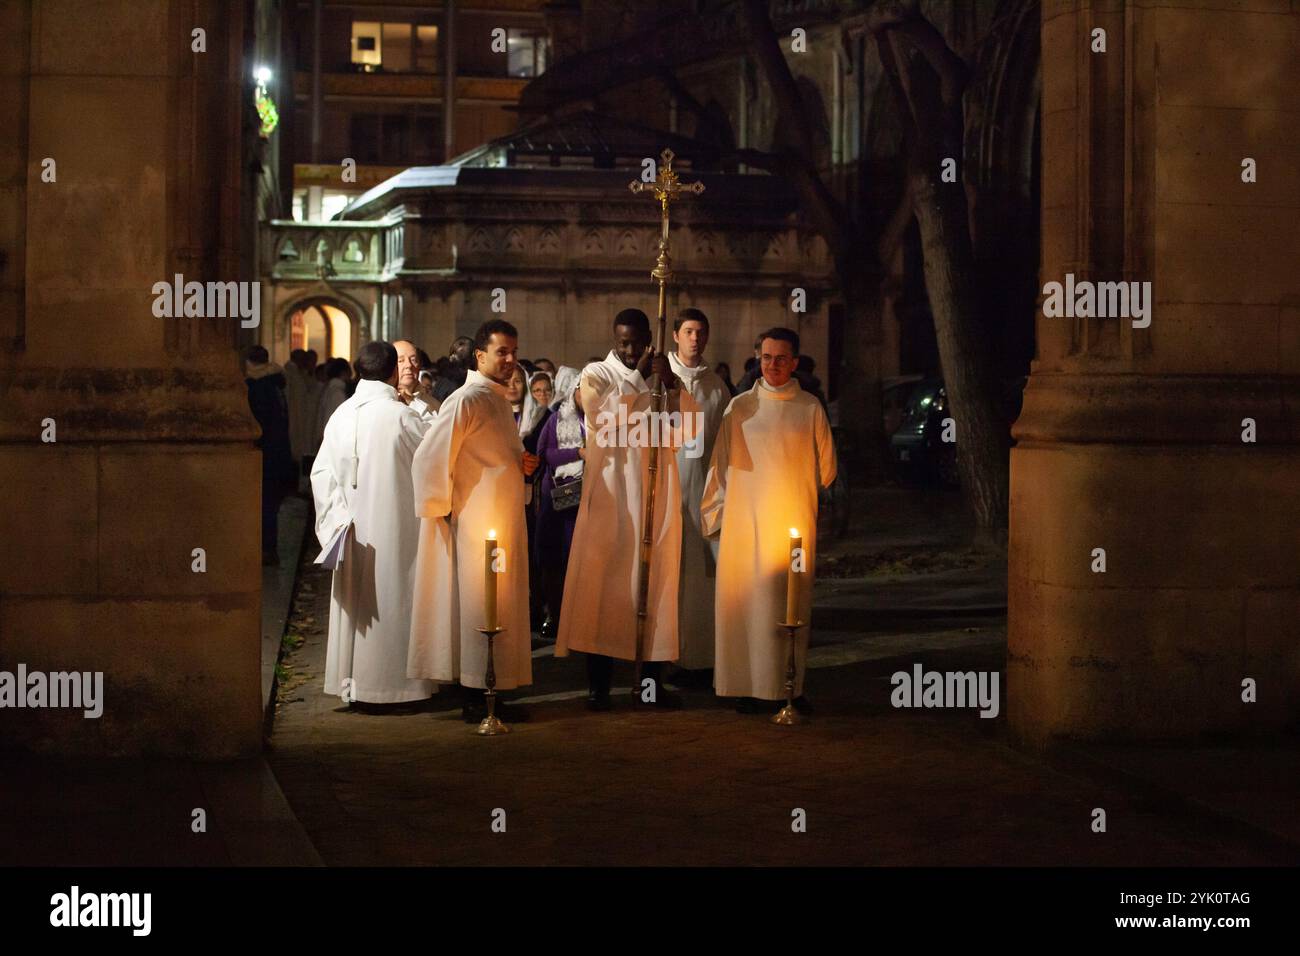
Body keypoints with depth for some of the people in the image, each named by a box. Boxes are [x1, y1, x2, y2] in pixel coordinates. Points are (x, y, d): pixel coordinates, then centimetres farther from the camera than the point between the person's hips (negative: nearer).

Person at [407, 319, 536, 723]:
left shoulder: (497, 399, 15)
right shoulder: (467, 400, -14)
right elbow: (429, 459, -20)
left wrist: (522, 464, 9)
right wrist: (441, 512, -13)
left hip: (503, 523, 9)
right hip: (477, 523, -9)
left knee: (501, 608, 11)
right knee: (483, 608, -5)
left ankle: (487, 692, 17)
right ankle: (477, 699, 0)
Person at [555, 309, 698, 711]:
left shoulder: (664, 379, 12)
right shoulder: (597, 375, 2)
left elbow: (685, 429, 0)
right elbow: (603, 418, -16)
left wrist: (671, 385, -13)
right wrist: (638, 376, -12)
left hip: (657, 495, 3)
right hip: (611, 495, -3)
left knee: (655, 585, 4)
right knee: (605, 583, -4)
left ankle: (650, 679, 11)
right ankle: (598, 682, -1)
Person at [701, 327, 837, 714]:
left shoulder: (810, 408, 5)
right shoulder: (740, 407, 7)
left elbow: (825, 468, 13)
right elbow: (721, 465, 11)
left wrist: (794, 489, 13)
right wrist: (718, 512, 8)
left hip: (795, 522, 0)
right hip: (745, 521, 0)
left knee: (792, 605, 0)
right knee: (745, 601, -2)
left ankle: (792, 685, 7)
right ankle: (746, 685, 3)